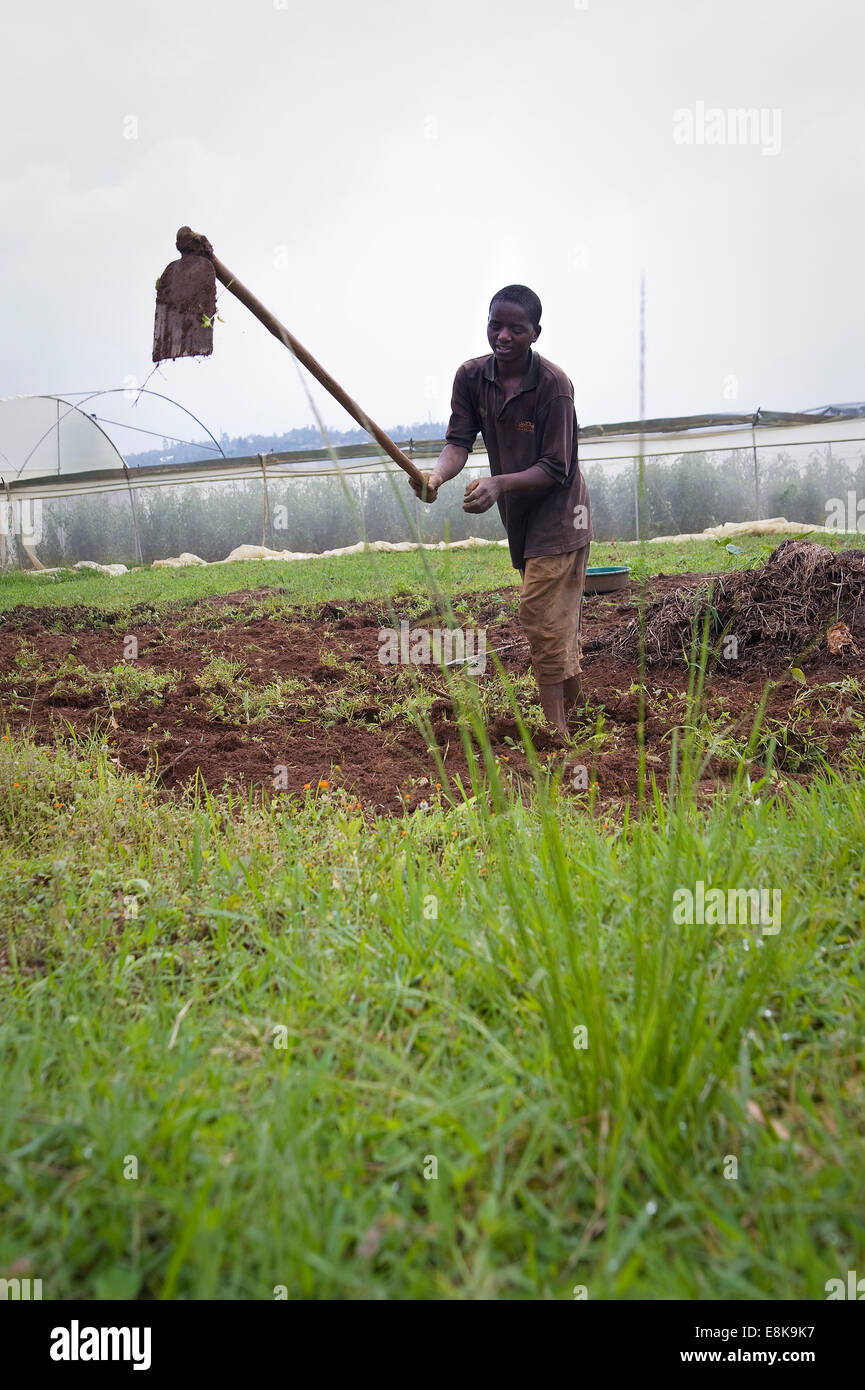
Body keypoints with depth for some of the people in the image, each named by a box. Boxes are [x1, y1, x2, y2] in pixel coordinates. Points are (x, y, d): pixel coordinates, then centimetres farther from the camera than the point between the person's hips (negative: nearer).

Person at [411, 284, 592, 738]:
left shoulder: (553, 385, -19)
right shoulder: (471, 376, -2)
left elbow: (555, 468, -20)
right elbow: (459, 440, -8)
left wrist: (500, 483, -34)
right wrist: (437, 475, -29)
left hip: (556, 514, -6)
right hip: (519, 516, 6)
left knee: (541, 616, -14)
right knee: (559, 622, 15)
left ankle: (555, 735, -8)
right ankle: (574, 718, 27)